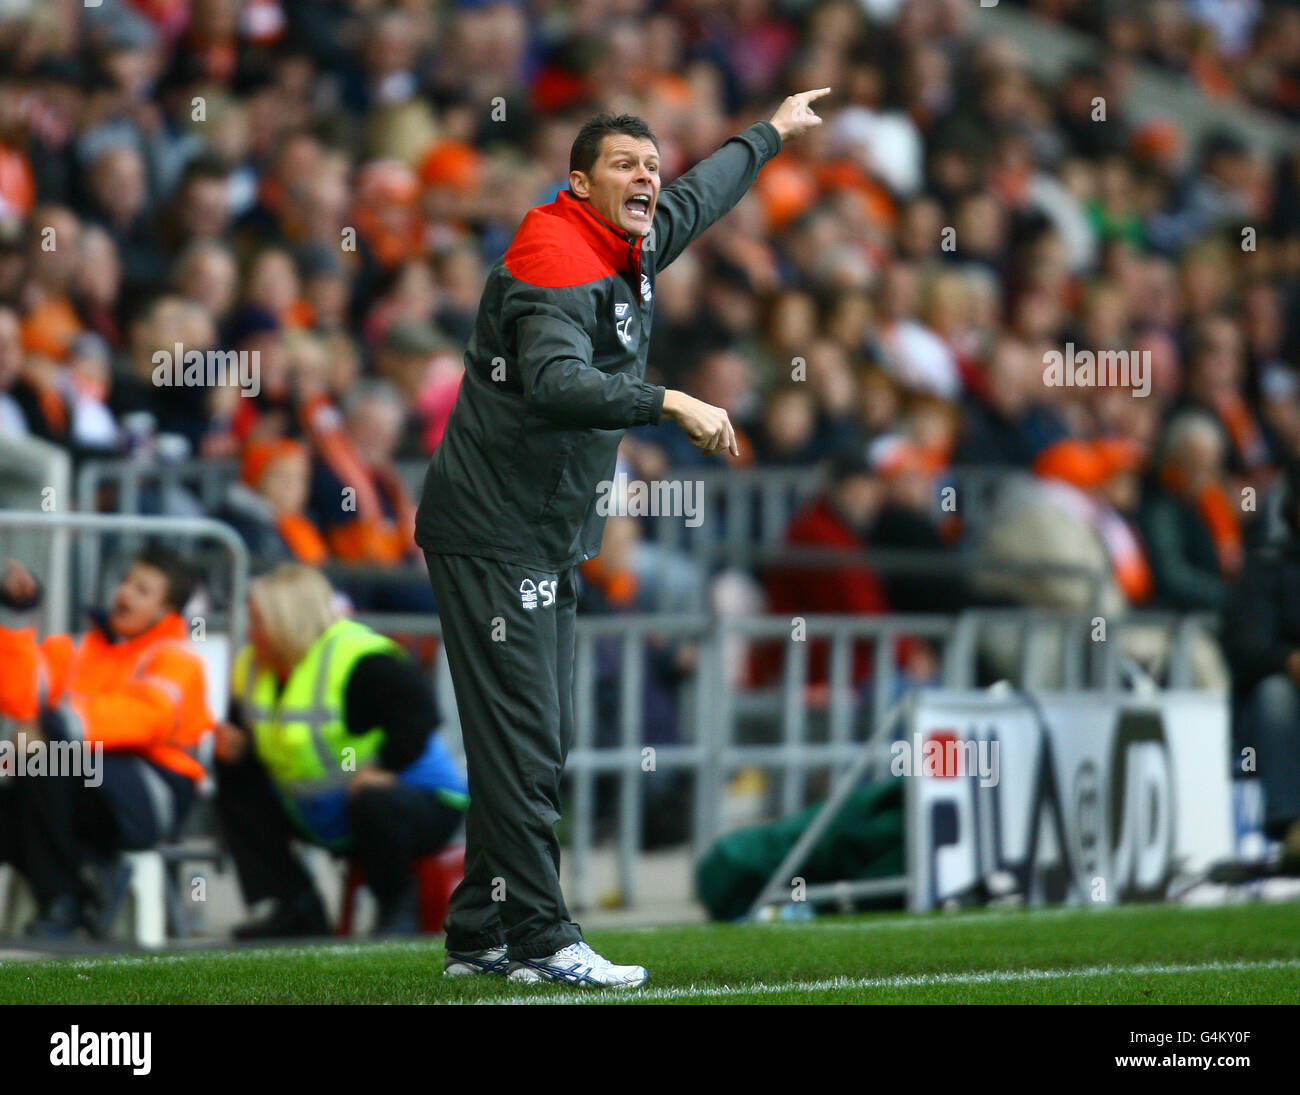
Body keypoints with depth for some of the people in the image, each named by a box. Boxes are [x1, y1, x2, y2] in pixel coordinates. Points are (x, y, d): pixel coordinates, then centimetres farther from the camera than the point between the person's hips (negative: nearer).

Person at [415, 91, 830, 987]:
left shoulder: (631, 250, 11)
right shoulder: (560, 265, -17)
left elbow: (696, 199, 34)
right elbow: (556, 384, -35)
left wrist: (774, 131, 47)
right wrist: (671, 403, -41)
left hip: (549, 540, 10)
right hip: (492, 533, -10)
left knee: (538, 742, 11)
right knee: (523, 740, -10)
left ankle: (481, 938, 16)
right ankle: (543, 941, -10)